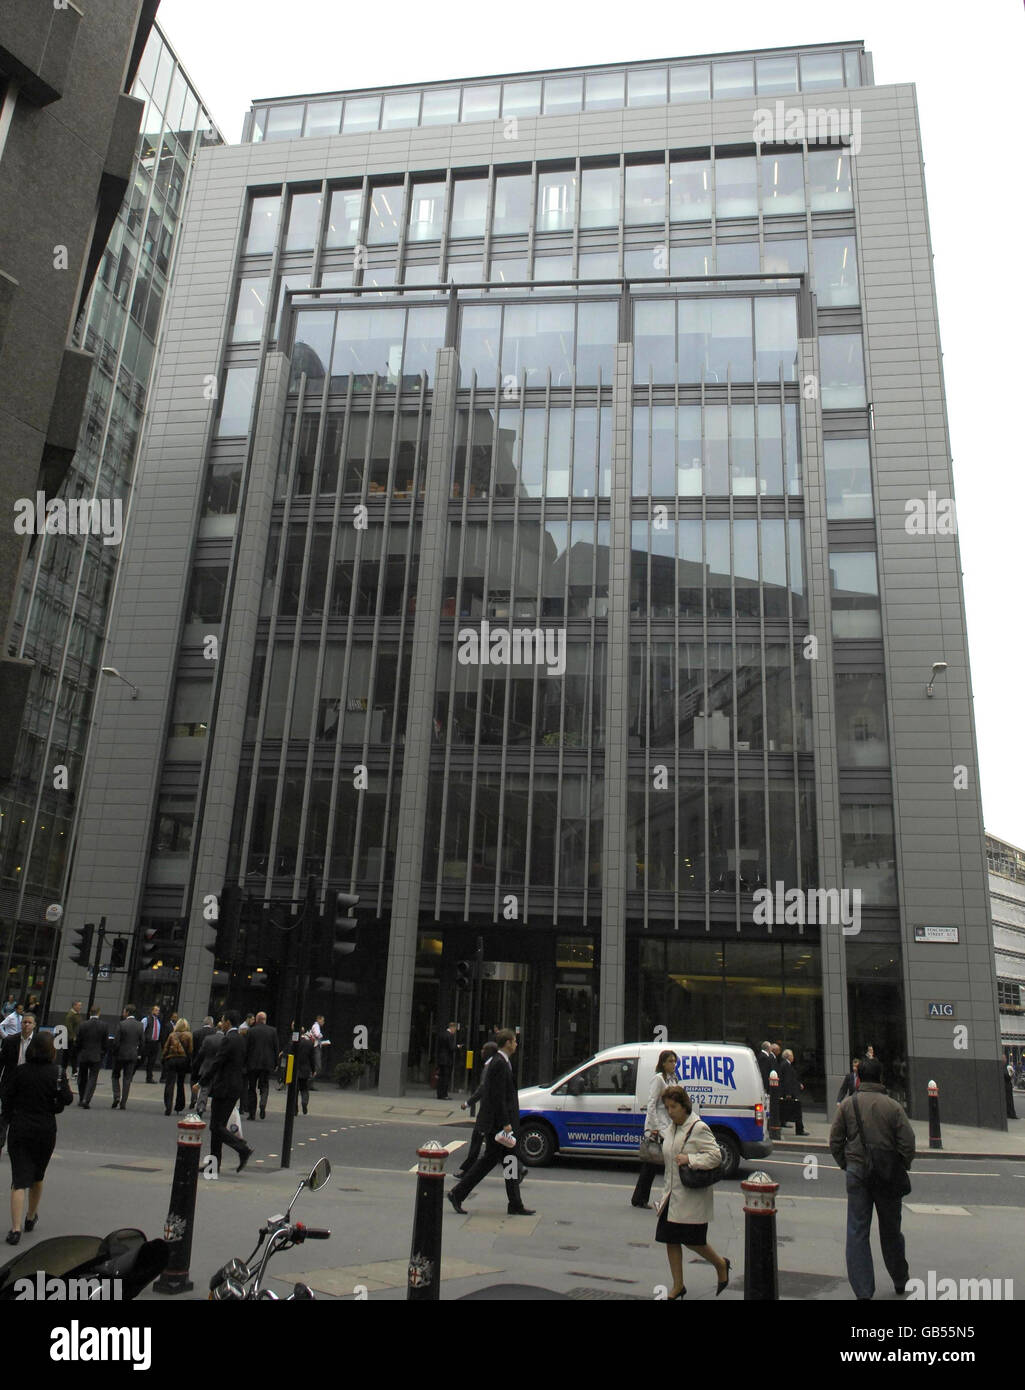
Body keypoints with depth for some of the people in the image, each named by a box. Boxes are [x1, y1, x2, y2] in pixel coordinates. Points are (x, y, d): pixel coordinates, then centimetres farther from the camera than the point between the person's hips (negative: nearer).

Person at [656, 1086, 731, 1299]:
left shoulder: (699, 1128, -14)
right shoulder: (672, 1129, 10)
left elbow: (716, 1156, -18)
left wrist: (690, 1159, -27)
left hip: (693, 1196, -7)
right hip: (672, 1195, 8)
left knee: (692, 1240, -1)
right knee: (670, 1240, 7)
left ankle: (720, 1265, 26)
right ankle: (678, 1286, 21)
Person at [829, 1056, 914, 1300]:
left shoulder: (848, 1104, -1)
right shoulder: (892, 1106, -4)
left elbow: (835, 1141, -1)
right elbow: (908, 1142, -6)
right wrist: (900, 1170, 7)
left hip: (857, 1172, -1)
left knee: (857, 1231, 3)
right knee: (890, 1229, 18)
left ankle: (863, 1291, 0)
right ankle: (899, 1281, 35)